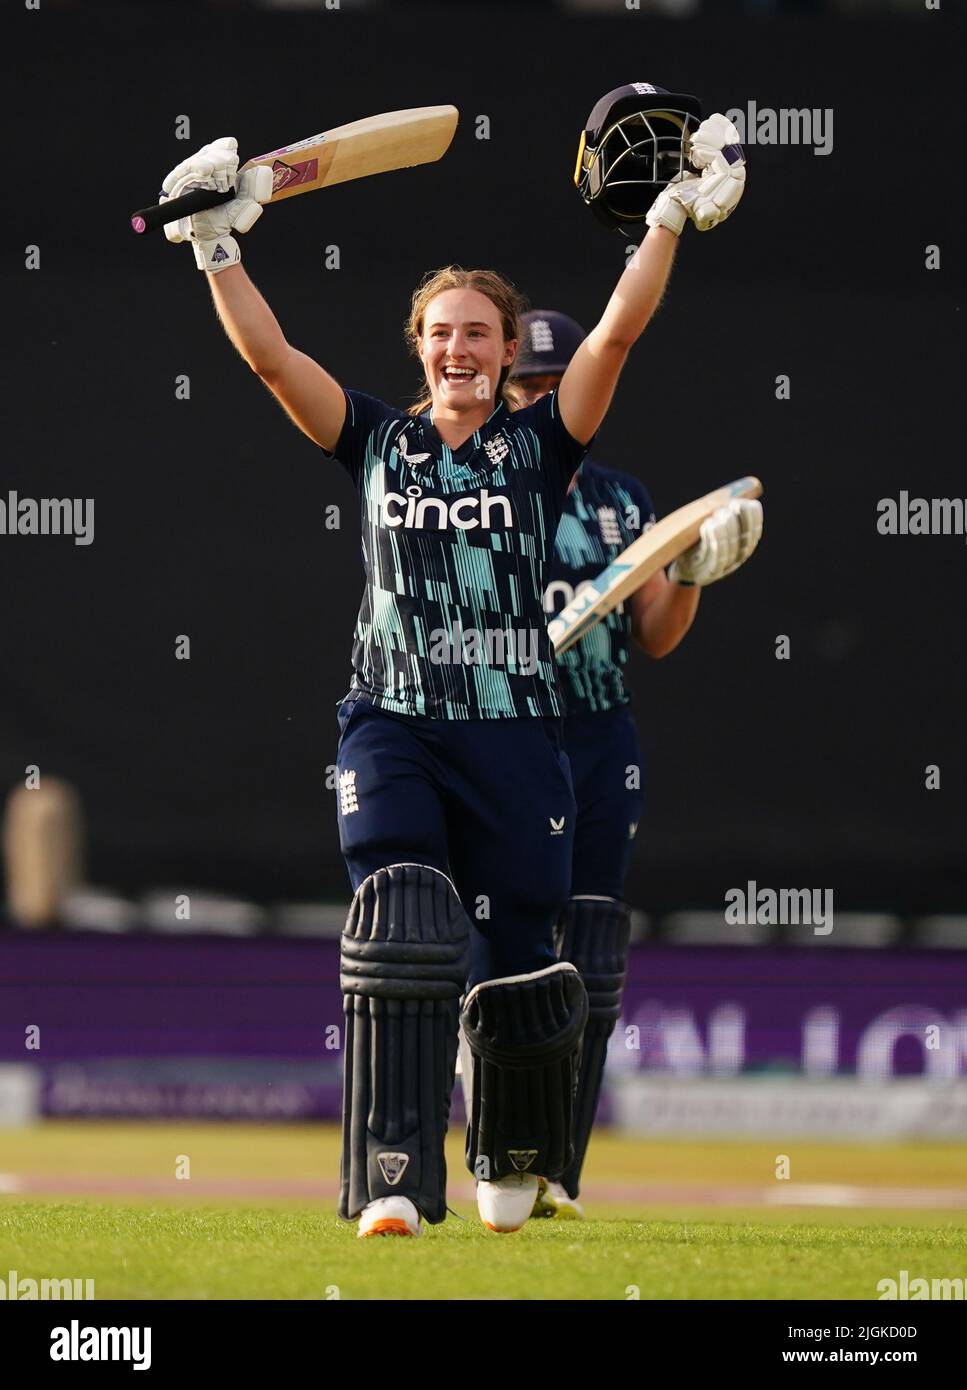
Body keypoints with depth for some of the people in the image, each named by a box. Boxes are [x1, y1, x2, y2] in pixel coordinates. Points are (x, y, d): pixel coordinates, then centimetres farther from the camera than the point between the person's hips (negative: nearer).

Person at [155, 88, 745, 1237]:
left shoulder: (541, 443, 7)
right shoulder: (377, 442, 10)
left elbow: (617, 332, -2)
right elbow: (269, 354, 3)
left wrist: (670, 221, -6)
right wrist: (218, 248, -5)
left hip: (514, 732, 0)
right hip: (392, 724, 0)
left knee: (512, 957, 5)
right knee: (401, 935, -17)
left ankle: (512, 1163, 30)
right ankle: (395, 1182, -22)